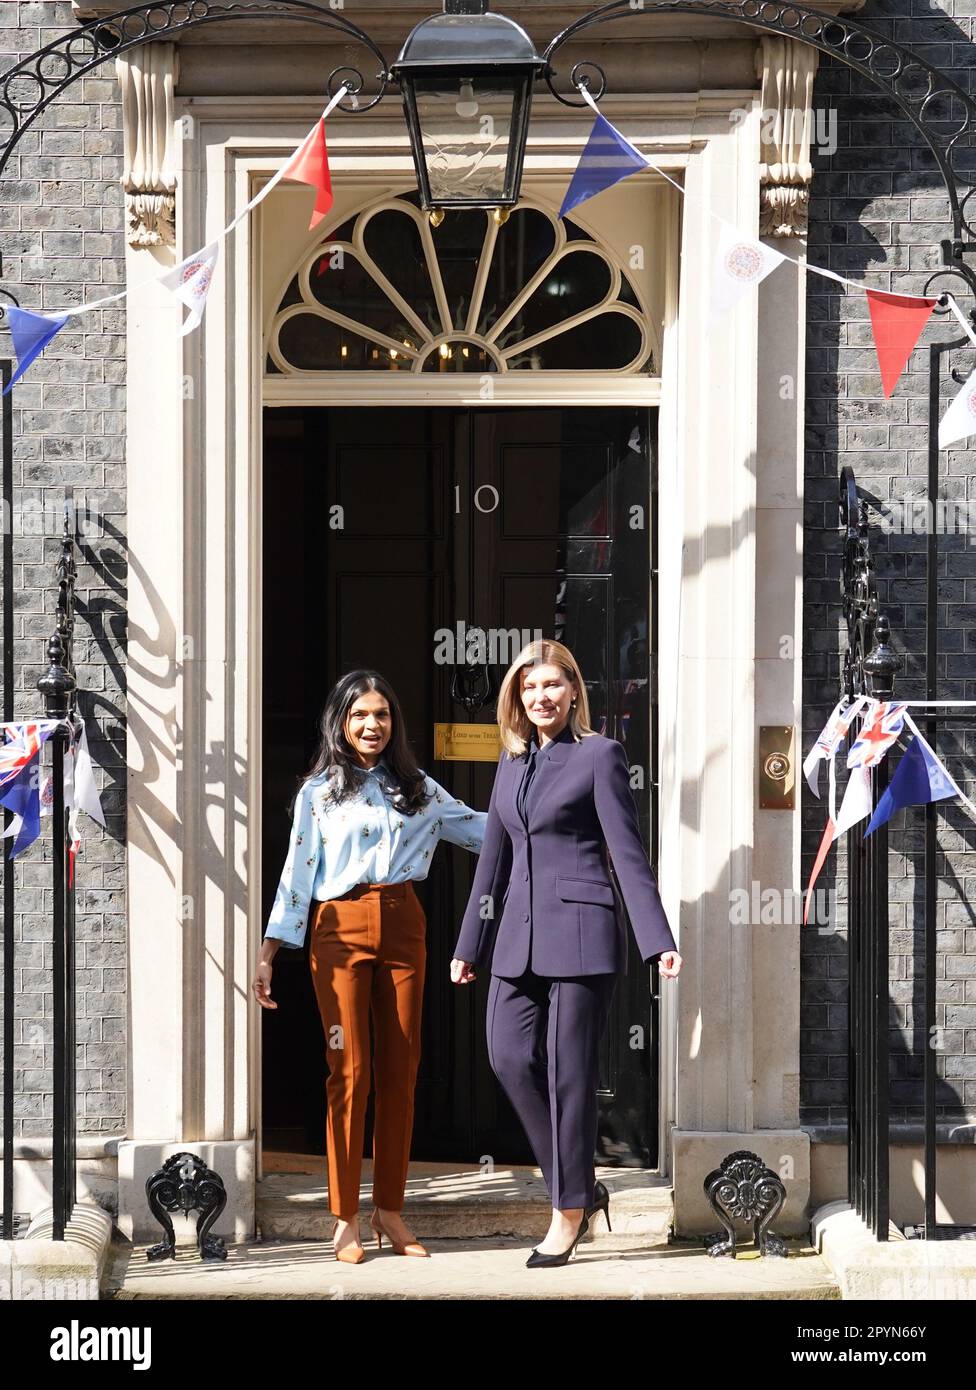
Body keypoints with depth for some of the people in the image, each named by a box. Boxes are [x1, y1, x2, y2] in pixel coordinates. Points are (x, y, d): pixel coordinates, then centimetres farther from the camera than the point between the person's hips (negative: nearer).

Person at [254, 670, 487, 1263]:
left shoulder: (416, 788, 12)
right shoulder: (319, 791, 6)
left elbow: (481, 828, 16)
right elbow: (297, 874, 2)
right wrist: (268, 954, -4)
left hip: (403, 927, 3)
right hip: (341, 930, -3)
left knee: (401, 1071, 3)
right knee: (350, 1071, -5)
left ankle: (390, 1211, 12)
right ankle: (346, 1218, 3)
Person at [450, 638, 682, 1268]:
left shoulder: (599, 754, -3)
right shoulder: (512, 760, 16)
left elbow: (628, 851, -7)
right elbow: (494, 856, 20)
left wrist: (659, 939, -13)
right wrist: (469, 945, 20)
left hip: (579, 931, -6)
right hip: (520, 934, 6)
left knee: (570, 1072, -2)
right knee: (511, 1057, -4)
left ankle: (569, 1214, 7)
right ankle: (581, 1185, 12)